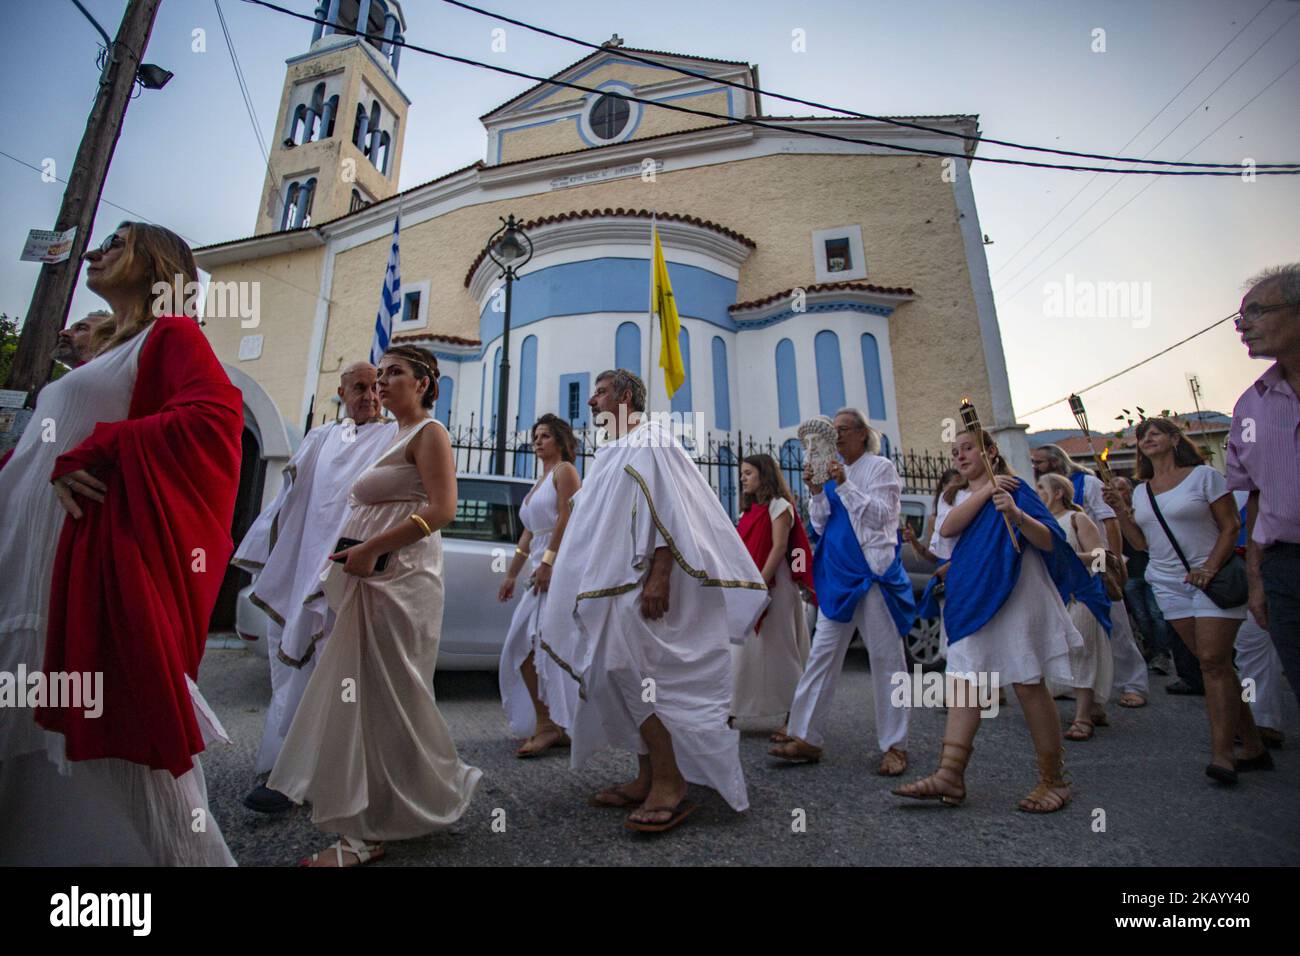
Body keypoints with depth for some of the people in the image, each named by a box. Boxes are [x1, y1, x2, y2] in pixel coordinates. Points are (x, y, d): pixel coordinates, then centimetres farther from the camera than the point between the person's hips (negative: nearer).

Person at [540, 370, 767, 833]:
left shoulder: (649, 442, -7)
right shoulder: (610, 454, 21)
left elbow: (667, 512, -17)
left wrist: (659, 576, -26)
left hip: (636, 585, -9)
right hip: (610, 586, 9)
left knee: (626, 670, -15)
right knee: (618, 673, 9)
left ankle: (671, 781, -5)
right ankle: (648, 776, 18)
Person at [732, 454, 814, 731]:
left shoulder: (779, 505, -3)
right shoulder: (749, 509, 20)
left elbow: (779, 547, -13)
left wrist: (760, 584, -21)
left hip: (773, 587, -7)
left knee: (779, 652, -2)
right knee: (743, 652, 6)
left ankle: (792, 717, 8)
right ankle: (730, 711, 12)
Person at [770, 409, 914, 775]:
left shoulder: (881, 467, 1)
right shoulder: (833, 472, 15)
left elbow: (880, 516, -11)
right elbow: (820, 525, 11)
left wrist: (844, 485, -19)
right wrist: (817, 493, -5)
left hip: (873, 572, -5)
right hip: (837, 573, 6)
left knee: (885, 656, 1)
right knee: (822, 654, 3)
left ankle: (894, 746, 12)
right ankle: (806, 738, 7)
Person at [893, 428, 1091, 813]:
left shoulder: (1013, 489, 1)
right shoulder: (958, 497, 18)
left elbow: (1048, 541, -9)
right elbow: (948, 528, -4)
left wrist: (1016, 514, -27)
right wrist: (986, 491, -7)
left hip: (1014, 594, -5)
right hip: (973, 598, 6)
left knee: (1029, 683, 0)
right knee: (961, 680, -2)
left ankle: (1053, 778, 15)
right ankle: (950, 774, -2)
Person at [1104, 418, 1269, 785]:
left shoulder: (1203, 475, -2)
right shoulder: (1140, 491, 12)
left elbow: (1230, 526, -6)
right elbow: (1142, 542, 11)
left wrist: (1211, 567, -19)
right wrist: (1119, 509, 0)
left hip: (1211, 578, -5)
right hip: (1169, 584, 5)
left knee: (1214, 660, -11)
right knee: (1213, 663, 7)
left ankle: (1221, 753, -8)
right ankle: (1252, 747, 16)